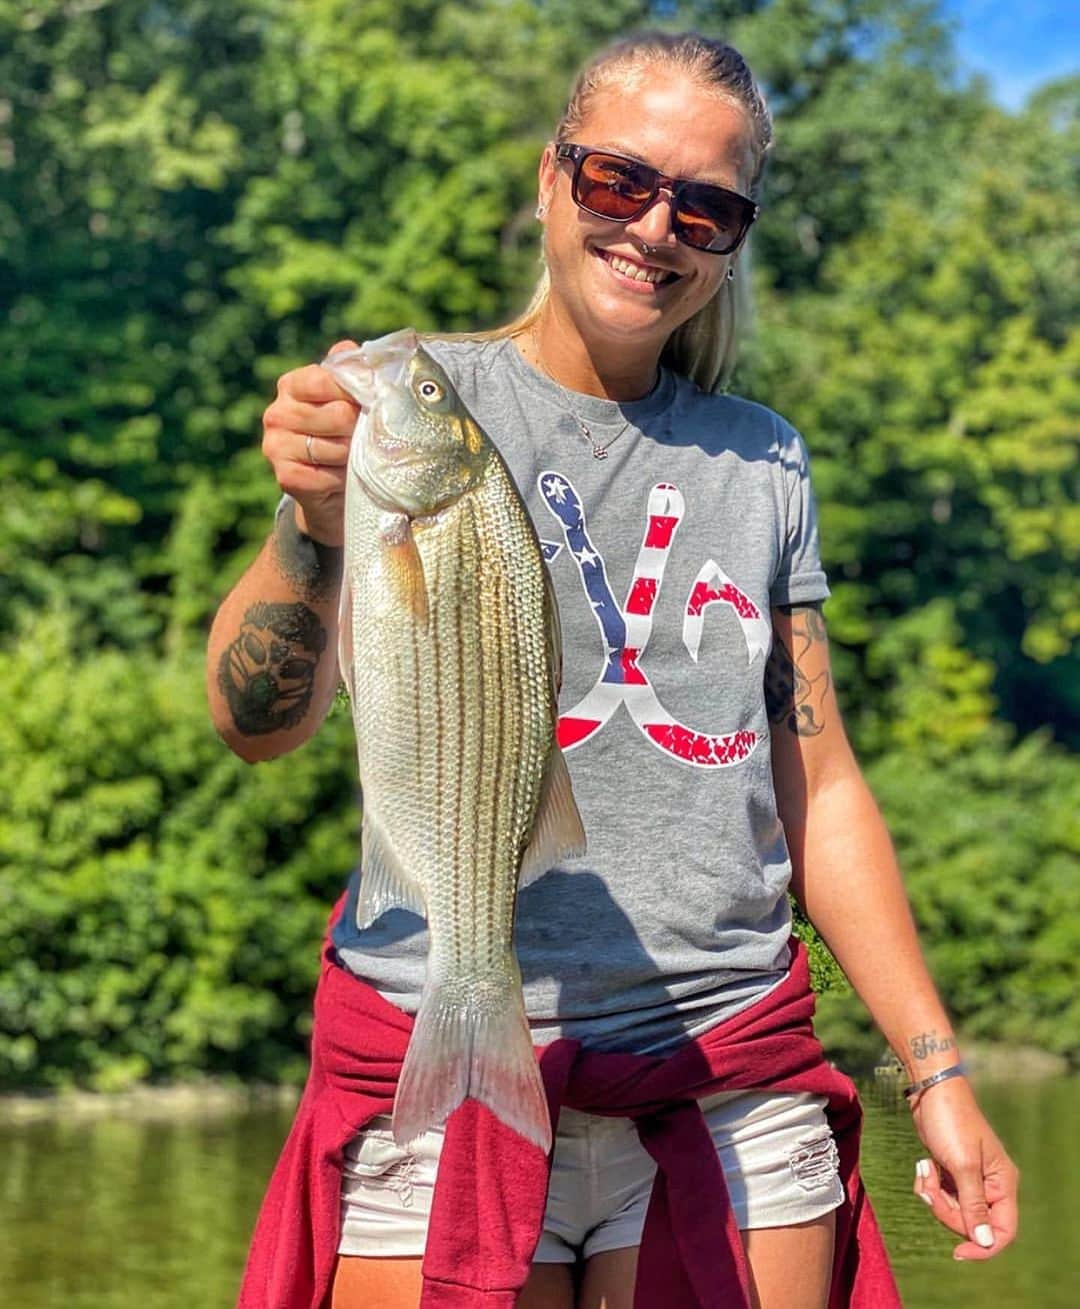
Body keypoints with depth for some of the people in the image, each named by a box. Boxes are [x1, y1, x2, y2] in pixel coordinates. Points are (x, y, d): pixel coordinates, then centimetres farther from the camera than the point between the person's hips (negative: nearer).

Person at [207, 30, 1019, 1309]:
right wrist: (316, 532, -31)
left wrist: (937, 1073, 8)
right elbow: (259, 722, -10)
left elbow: (818, 789, 14)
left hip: (735, 1108, 3)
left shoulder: (761, 462, 12)